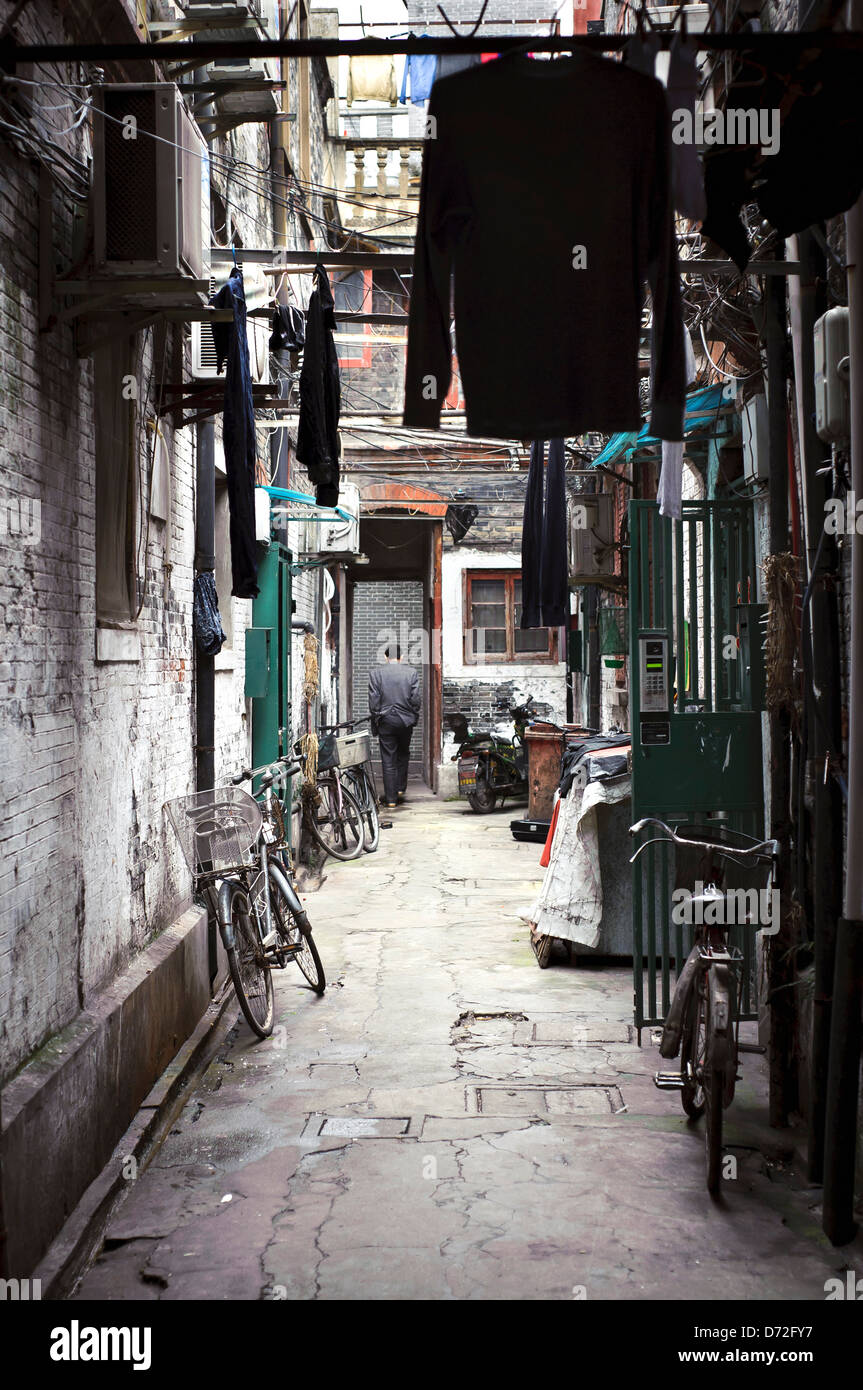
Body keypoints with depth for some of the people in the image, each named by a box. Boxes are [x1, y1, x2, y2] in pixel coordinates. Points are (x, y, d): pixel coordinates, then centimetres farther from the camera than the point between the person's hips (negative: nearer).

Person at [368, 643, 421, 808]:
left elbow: (373, 700, -5)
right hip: (406, 720, 1)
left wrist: (374, 721, 3)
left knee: (388, 760, 3)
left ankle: (391, 798, 3)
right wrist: (414, 717, 10)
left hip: (385, 720, -1)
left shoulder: (376, 673, -4)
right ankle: (401, 788, 21)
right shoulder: (411, 672, -2)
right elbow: (416, 698, -3)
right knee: (403, 754, 22)